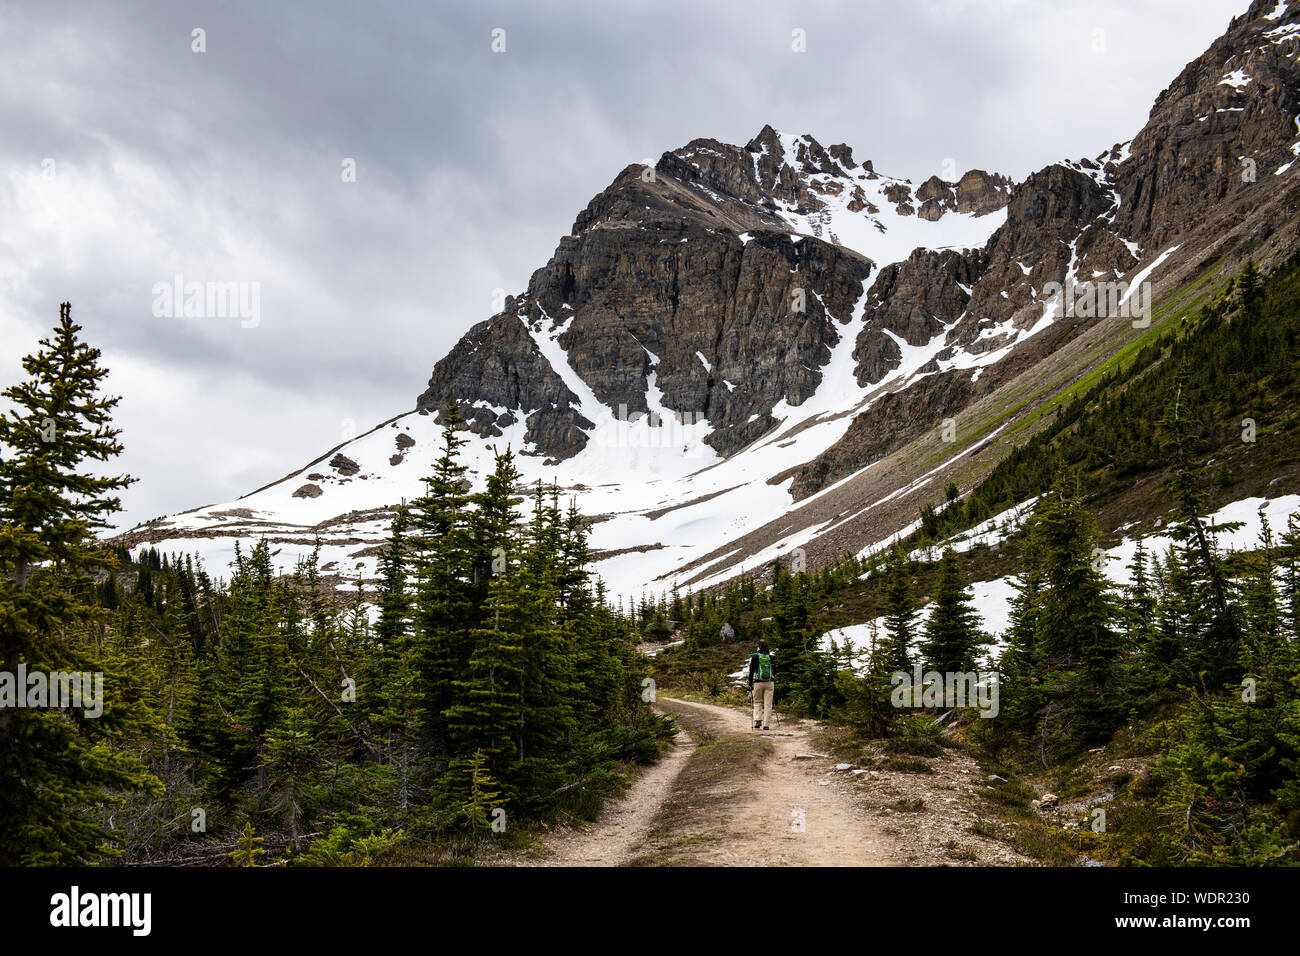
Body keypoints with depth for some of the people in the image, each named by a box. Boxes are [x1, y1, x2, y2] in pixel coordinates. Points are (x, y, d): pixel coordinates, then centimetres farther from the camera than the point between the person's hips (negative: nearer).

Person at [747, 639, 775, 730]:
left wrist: (750, 685, -1)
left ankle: (757, 720, -4)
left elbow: (751, 672, -5)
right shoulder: (770, 657, 5)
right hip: (769, 683, 1)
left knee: (757, 702, 14)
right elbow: (775, 672, 11)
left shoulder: (754, 657, -2)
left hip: (758, 683, -1)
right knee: (768, 704, 4)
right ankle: (766, 724, 0)